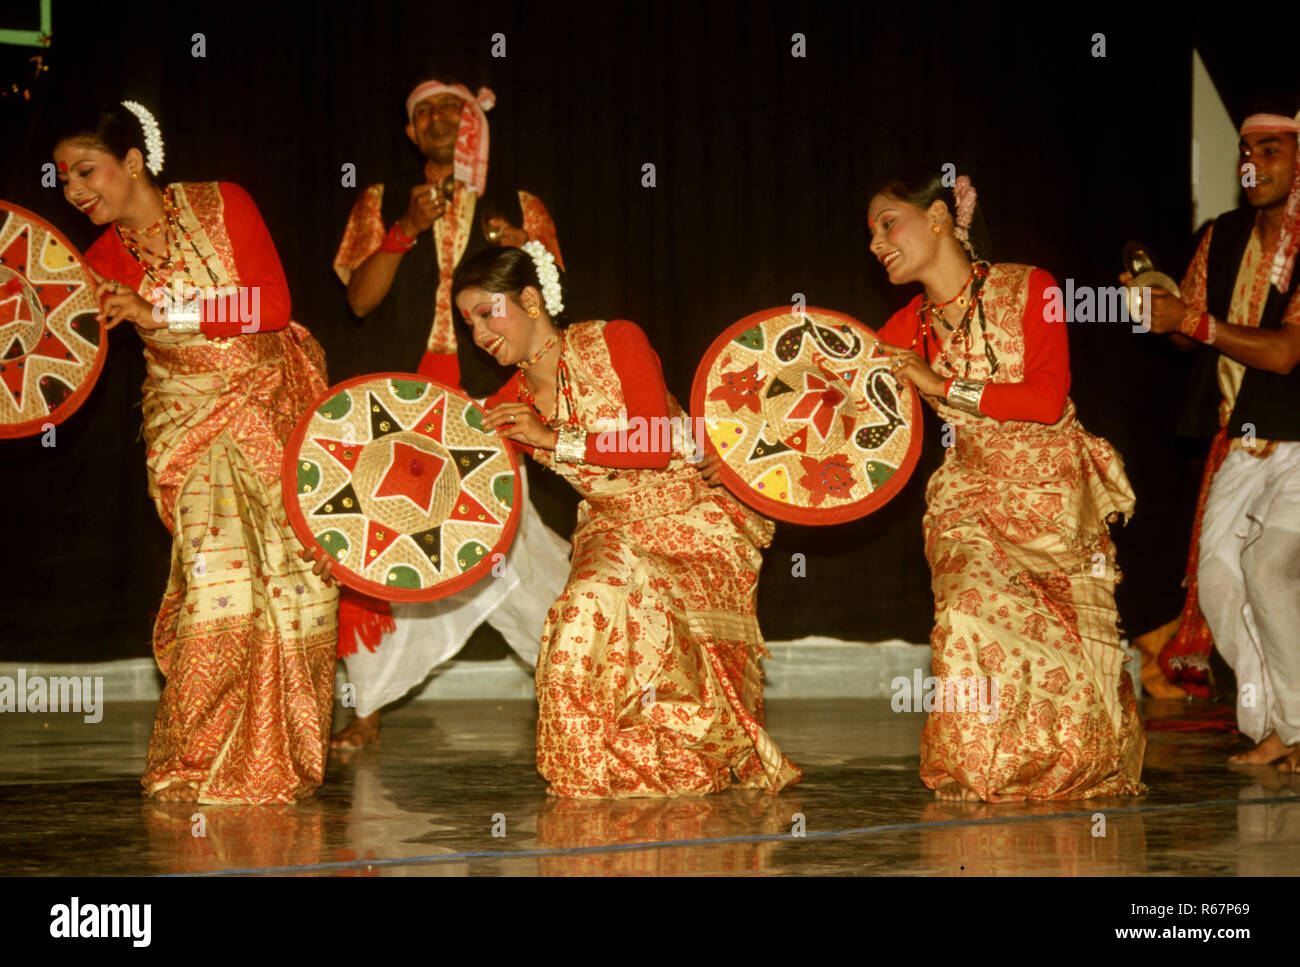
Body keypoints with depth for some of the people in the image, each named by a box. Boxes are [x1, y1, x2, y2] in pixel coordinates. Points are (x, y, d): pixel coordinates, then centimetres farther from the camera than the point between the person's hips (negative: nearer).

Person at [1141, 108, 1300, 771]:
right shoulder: (1225, 237, 6)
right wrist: (1156, 301, -10)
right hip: (1242, 444, 7)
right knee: (1218, 575, 0)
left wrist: (1191, 320, -22)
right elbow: (1192, 319, 12)